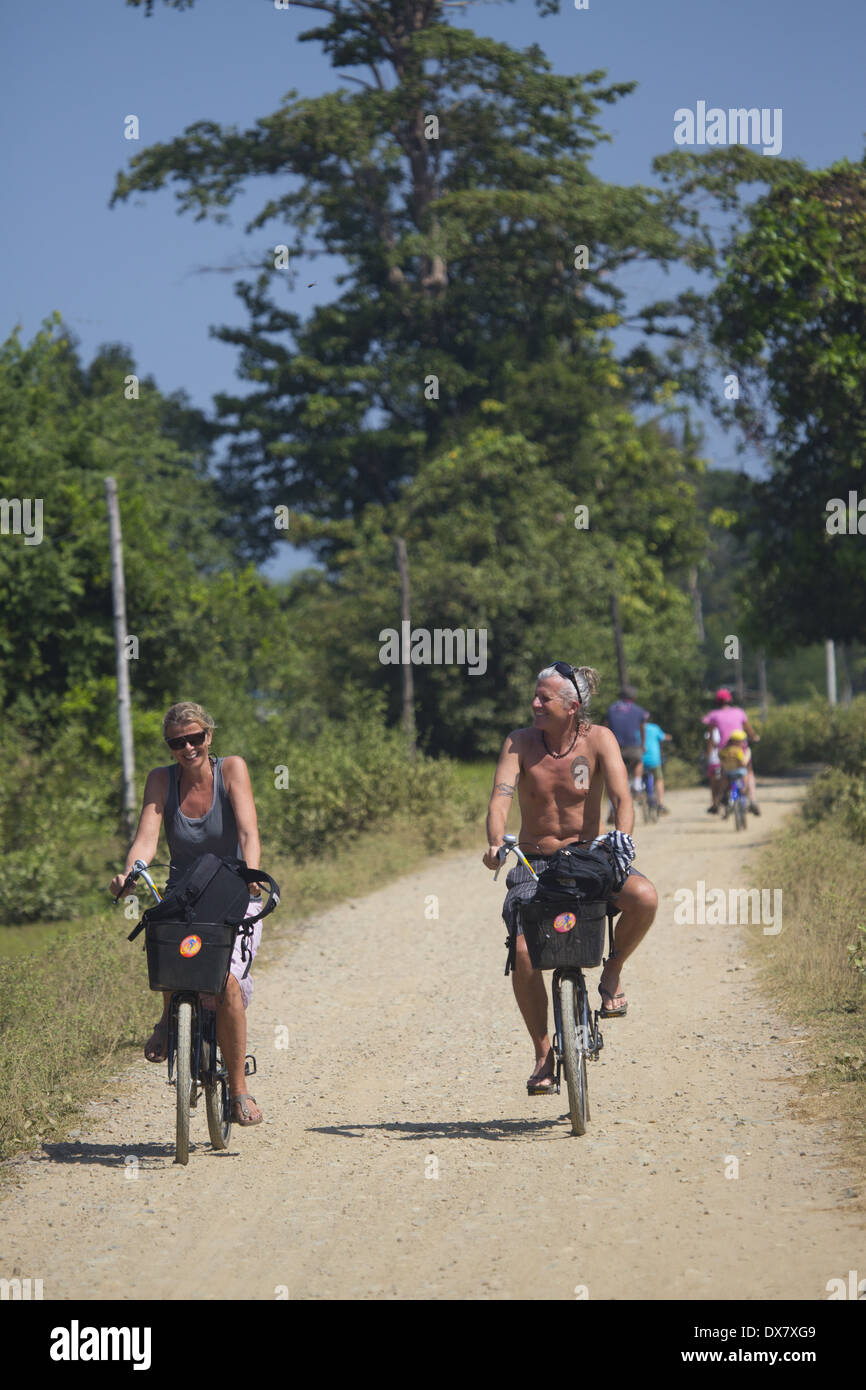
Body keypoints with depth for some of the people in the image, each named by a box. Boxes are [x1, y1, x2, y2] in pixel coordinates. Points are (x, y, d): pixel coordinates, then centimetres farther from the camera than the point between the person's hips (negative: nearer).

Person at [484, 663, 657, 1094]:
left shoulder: (597, 739, -6)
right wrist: (495, 844, -36)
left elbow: (621, 798, -17)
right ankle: (543, 1054, -5)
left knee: (644, 897, -31)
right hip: (533, 863, 0)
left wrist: (622, 837, -38)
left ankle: (612, 971, -2)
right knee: (524, 953, -23)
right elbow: (500, 799, -16)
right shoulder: (520, 742, -5)